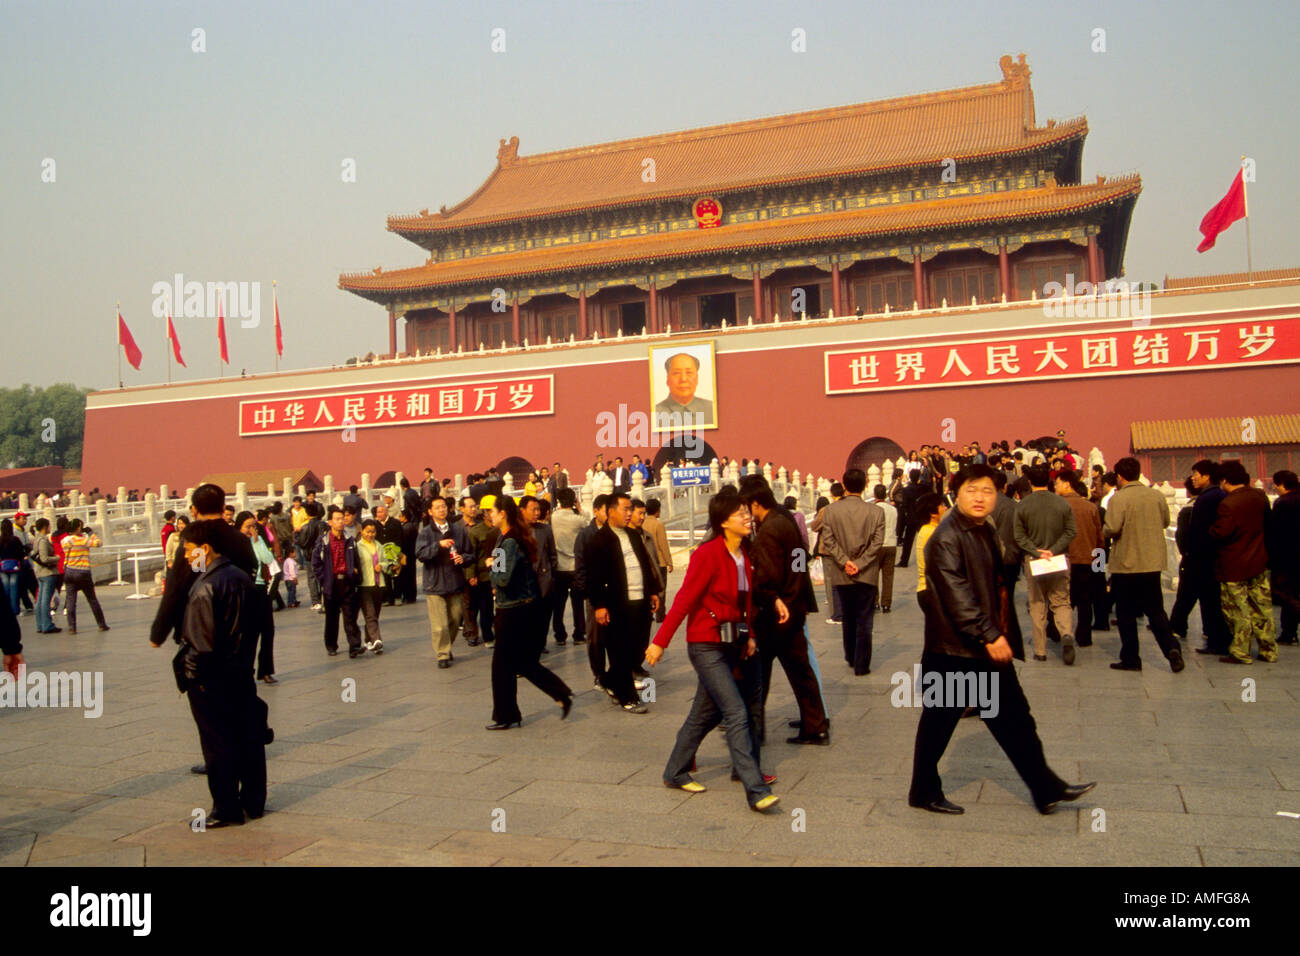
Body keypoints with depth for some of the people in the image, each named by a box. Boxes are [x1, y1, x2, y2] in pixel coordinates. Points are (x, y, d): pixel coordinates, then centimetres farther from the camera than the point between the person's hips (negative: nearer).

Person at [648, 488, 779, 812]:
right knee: (737, 714, -12)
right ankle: (756, 791, -10)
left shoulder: (745, 555, 6)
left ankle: (676, 772, 33)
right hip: (706, 646, -8)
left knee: (707, 712, 17)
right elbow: (684, 599, -17)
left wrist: (749, 636, 8)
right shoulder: (707, 554, -17)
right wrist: (660, 641, -16)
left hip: (731, 644, 8)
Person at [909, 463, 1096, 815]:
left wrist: (996, 632, 19)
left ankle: (1047, 790, 23)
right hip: (952, 648, -9)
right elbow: (956, 594, -24)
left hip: (988, 643, 9)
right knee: (939, 722, 4)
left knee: (1013, 717, 13)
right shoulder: (946, 538, -18)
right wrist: (989, 635, -25)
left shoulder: (988, 532, 12)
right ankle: (924, 793, 20)